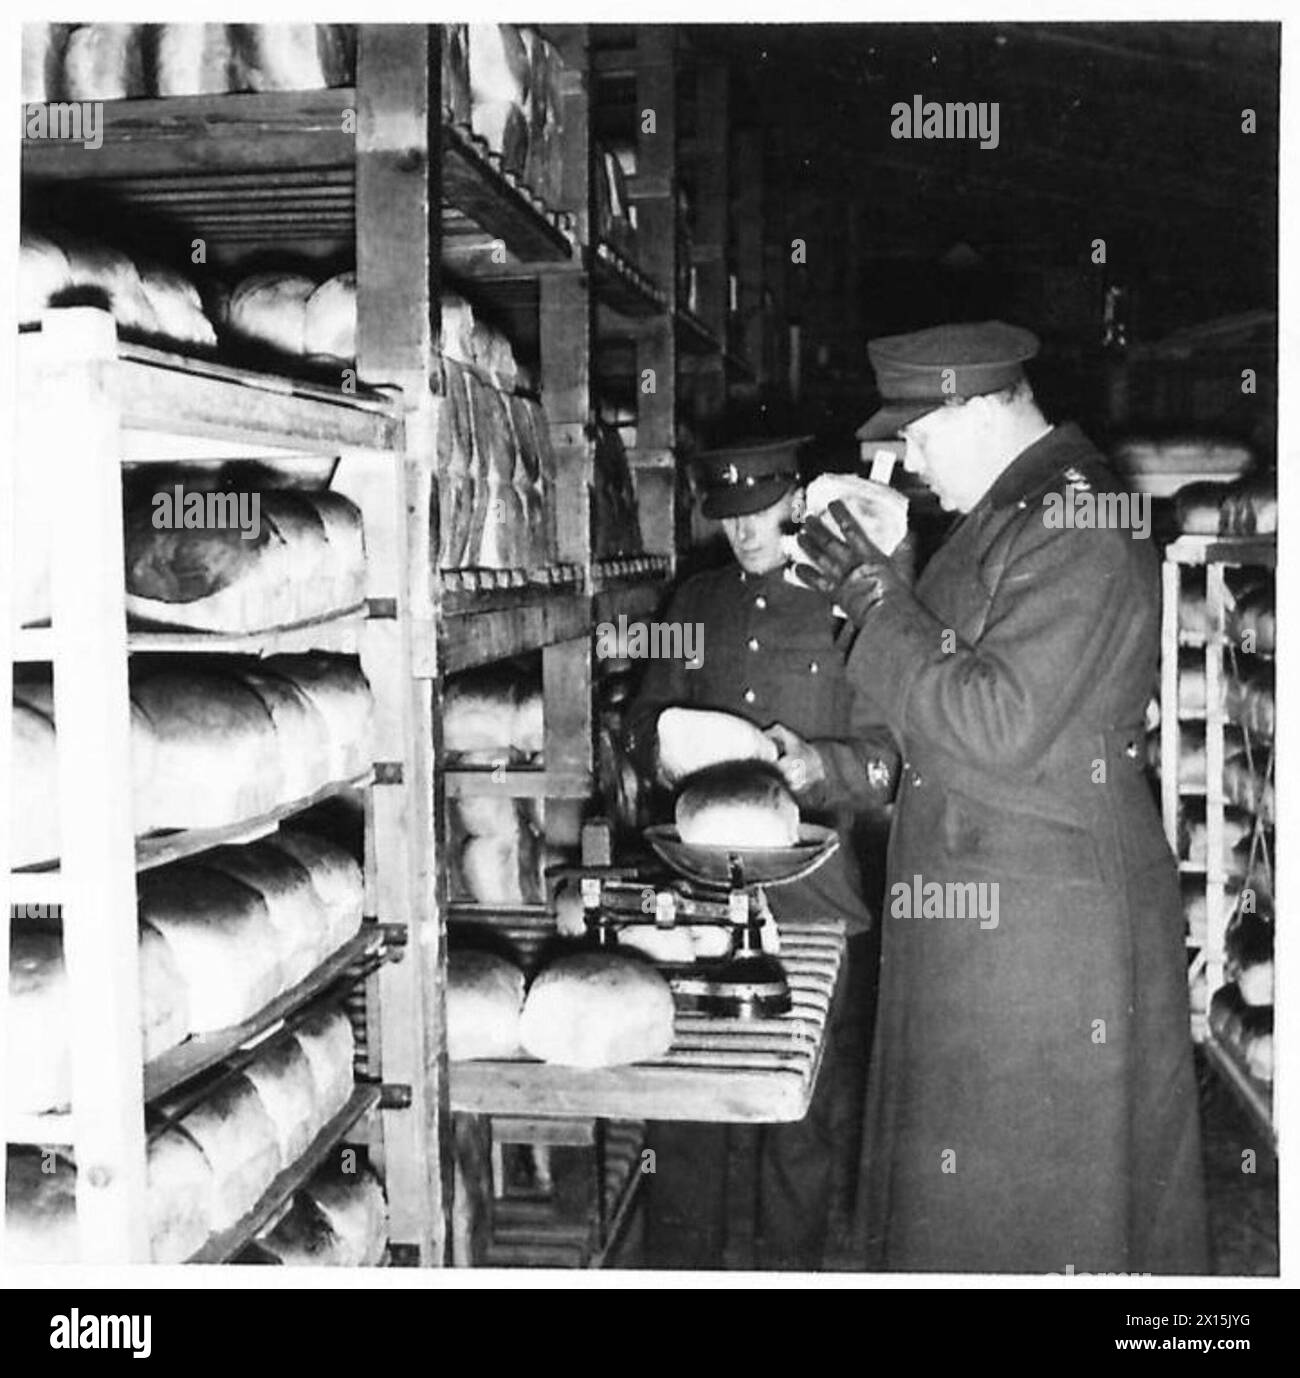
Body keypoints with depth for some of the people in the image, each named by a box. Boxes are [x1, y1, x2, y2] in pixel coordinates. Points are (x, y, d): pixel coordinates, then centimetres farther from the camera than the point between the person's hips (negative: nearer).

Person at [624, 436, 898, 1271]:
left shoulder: (849, 607, 1)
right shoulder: (698, 602, 14)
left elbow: (886, 759, -2)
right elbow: (646, 725, 17)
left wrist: (817, 765, -23)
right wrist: (671, 745, -7)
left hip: (813, 895, -3)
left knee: (806, 1110, 3)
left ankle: (791, 1262, 19)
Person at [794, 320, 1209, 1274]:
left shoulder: (1077, 531, -20)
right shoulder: (1010, 512, 12)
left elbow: (998, 725, -25)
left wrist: (878, 604, -17)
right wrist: (871, 593, 7)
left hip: (1044, 909, -10)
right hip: (979, 894, 10)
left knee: (1036, 1183, 4)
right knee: (964, 1167, 19)